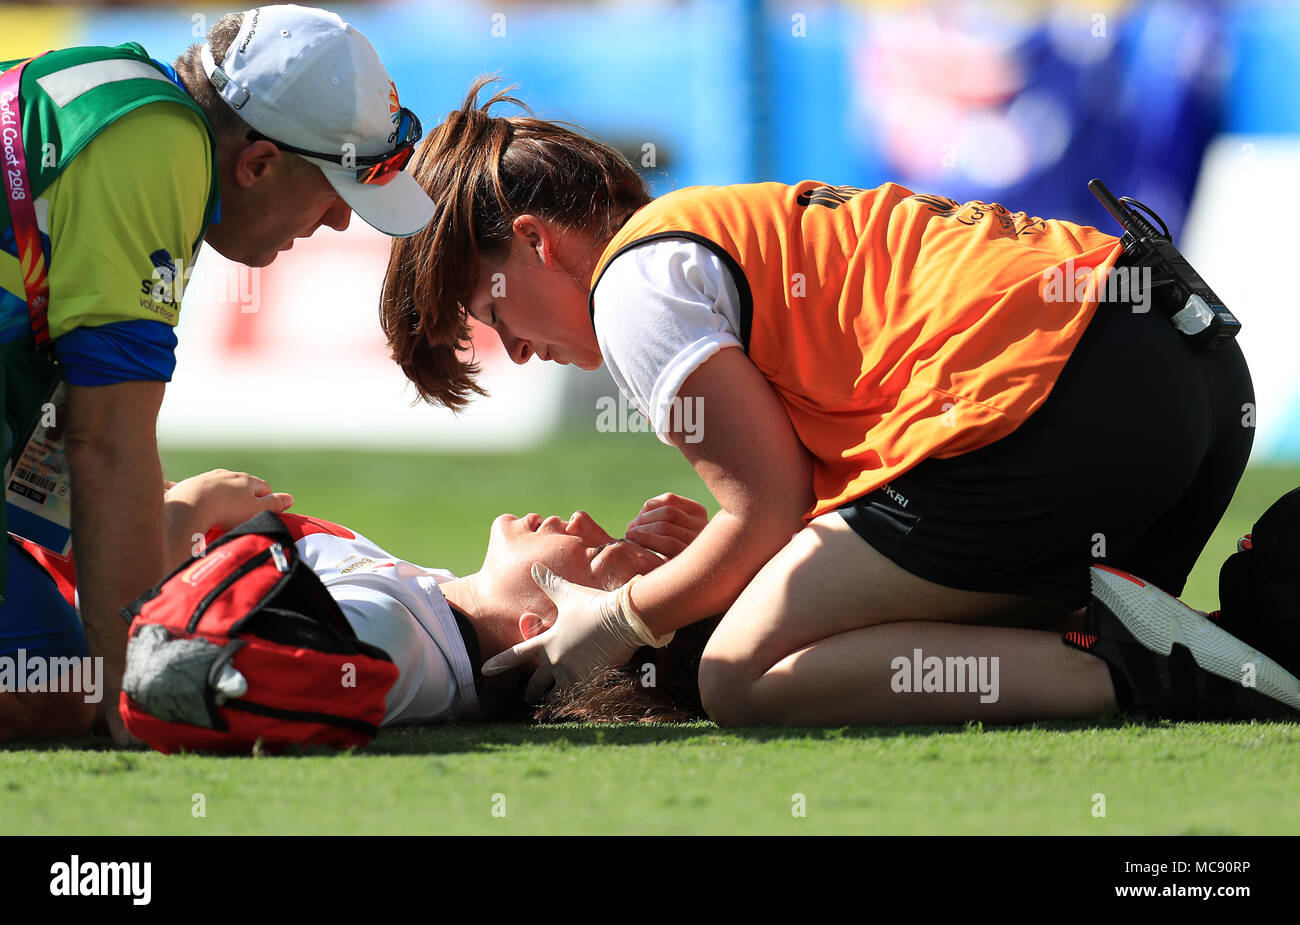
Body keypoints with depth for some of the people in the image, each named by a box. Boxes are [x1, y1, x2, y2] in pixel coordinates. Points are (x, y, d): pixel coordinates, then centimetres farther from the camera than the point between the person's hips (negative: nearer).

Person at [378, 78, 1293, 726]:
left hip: (1042, 399, -10)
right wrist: (701, 538, 29)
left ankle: (1129, 669, -18)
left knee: (746, 681, -5)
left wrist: (621, 621, 12)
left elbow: (772, 514, -2)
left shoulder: (636, 280, 2)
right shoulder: (736, 225, 31)